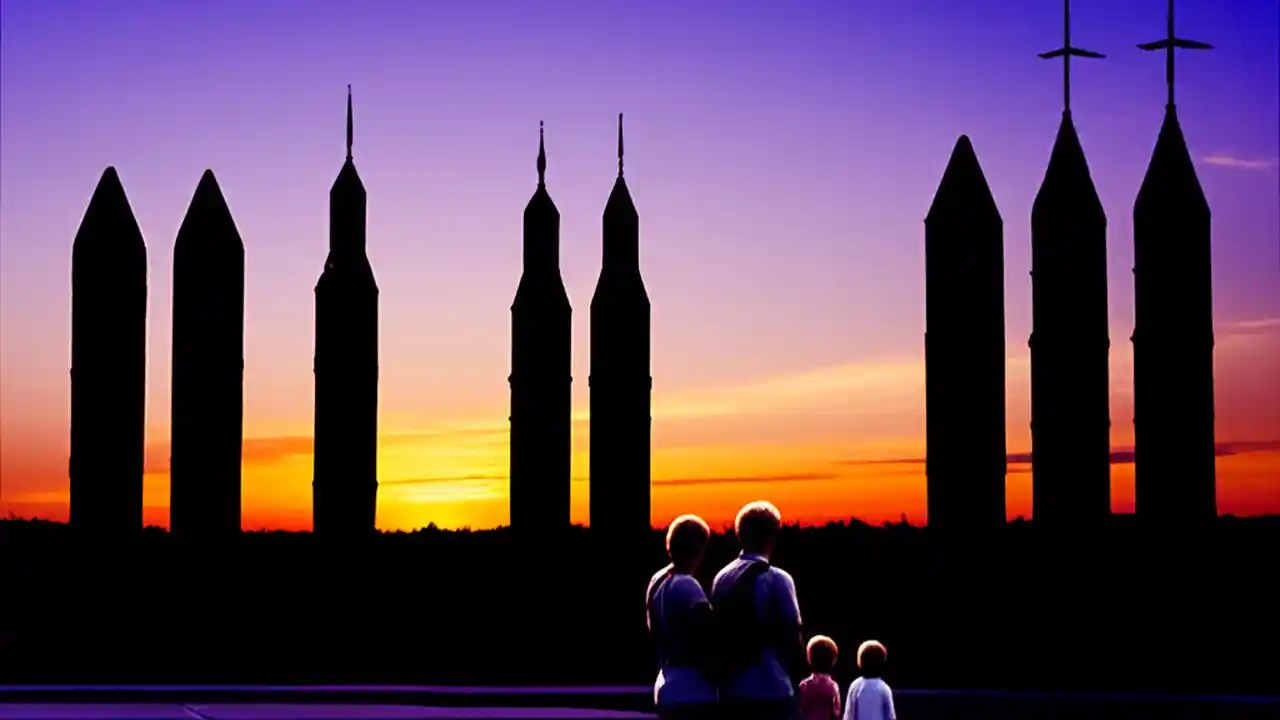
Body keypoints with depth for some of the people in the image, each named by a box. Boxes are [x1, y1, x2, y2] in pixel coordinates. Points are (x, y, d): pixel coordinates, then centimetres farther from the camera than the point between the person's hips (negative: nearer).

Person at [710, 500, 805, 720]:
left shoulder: (721, 579, 7)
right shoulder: (776, 580, -9)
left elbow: (715, 633, 11)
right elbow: (791, 632, -7)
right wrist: (797, 668, 10)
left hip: (730, 690, 6)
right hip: (771, 690, -6)